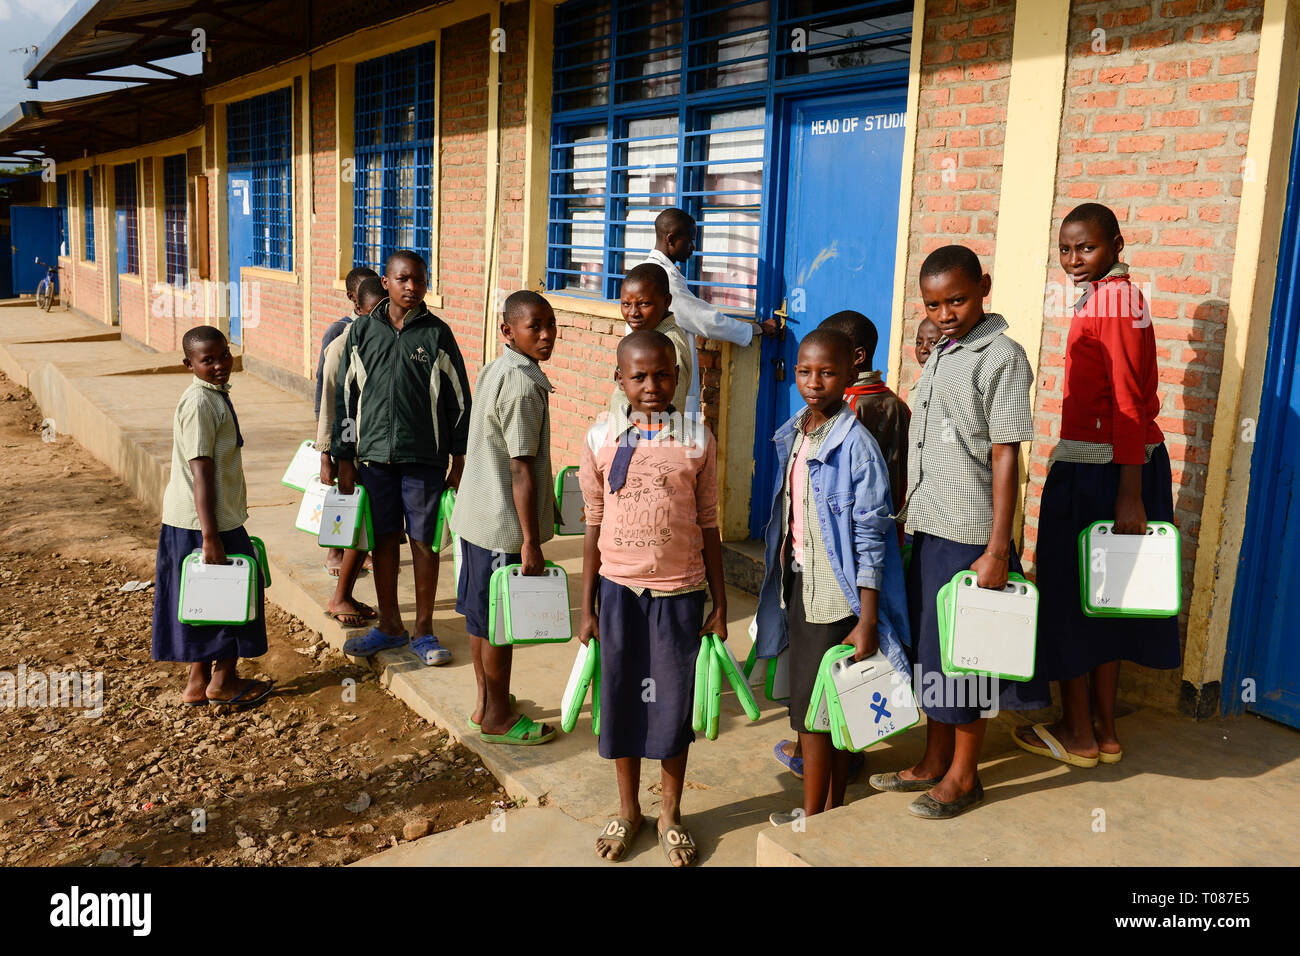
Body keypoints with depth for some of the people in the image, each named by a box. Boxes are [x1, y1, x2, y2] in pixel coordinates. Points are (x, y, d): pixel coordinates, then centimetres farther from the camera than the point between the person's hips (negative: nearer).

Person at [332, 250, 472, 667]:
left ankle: (424, 629, 17)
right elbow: (345, 394, 8)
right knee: (384, 540, 10)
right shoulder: (362, 331, 5)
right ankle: (389, 625, 24)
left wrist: (460, 458, 2)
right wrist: (344, 458, 6)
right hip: (374, 454, 2)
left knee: (424, 541, 4)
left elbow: (458, 397, 3)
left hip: (425, 456, -2)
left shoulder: (437, 333, 0)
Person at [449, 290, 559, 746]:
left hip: (477, 513, 9)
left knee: (482, 613, 19)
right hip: (503, 523, -9)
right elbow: (522, 469, -23)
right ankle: (497, 717, 18)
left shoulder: (495, 370, 9)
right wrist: (530, 541, -20)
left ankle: (486, 700, 34)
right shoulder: (524, 385, -21)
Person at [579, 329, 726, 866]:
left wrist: (720, 606, 2)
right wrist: (588, 609, 4)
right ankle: (627, 811, 32)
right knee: (621, 697, 11)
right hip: (619, 588, 1)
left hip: (679, 590, -1)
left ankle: (671, 814, 29)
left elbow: (709, 528, 2)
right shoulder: (601, 438, -1)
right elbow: (594, 528, 3)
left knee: (674, 700, 8)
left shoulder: (697, 439, -3)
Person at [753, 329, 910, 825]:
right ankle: (833, 807, 29)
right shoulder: (792, 435, 7)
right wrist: (778, 583, 18)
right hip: (798, 582, 7)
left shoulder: (857, 445, -16)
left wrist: (867, 620, -18)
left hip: (833, 592, -7)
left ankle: (812, 816, 17)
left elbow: (870, 537, -16)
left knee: (813, 704, 1)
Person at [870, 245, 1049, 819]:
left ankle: (964, 776, 21)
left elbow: (1006, 457, -16)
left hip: (969, 535, -8)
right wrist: (907, 517, 17)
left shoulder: (1001, 357, -12)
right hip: (927, 530, 8)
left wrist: (997, 549, -18)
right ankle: (934, 762, 31)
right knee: (927, 648, 16)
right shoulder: (940, 356, 13)